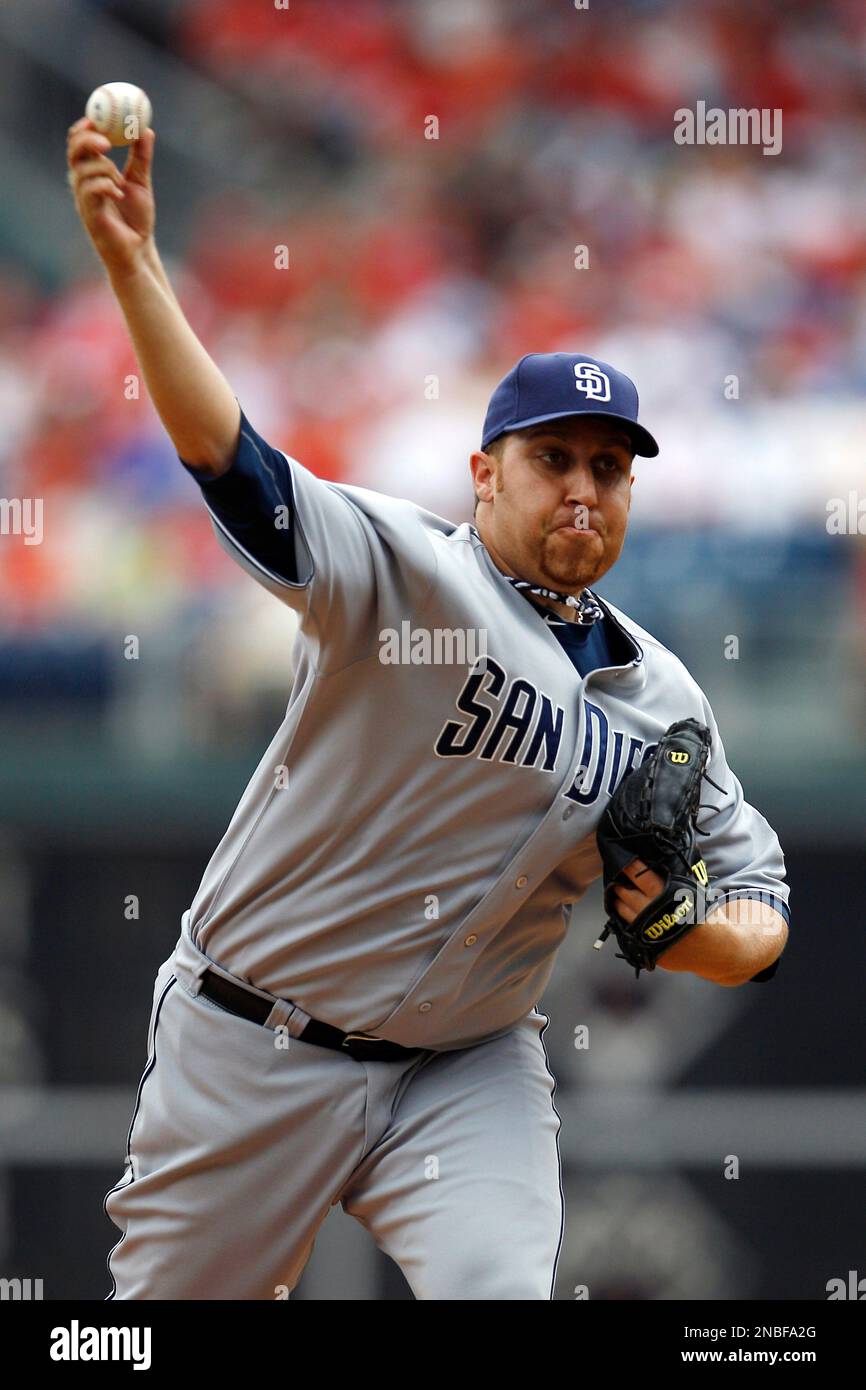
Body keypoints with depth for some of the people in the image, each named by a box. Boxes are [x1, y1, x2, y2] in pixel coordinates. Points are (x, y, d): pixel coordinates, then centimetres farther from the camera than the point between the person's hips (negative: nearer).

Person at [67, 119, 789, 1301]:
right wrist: (133, 264, -39)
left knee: (499, 1285, -20)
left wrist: (700, 936, -13)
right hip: (258, 1055, -3)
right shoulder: (401, 570, -10)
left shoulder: (664, 703, 4)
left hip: (468, 1070, 3)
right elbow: (231, 458, -25)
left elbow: (758, 912, 12)